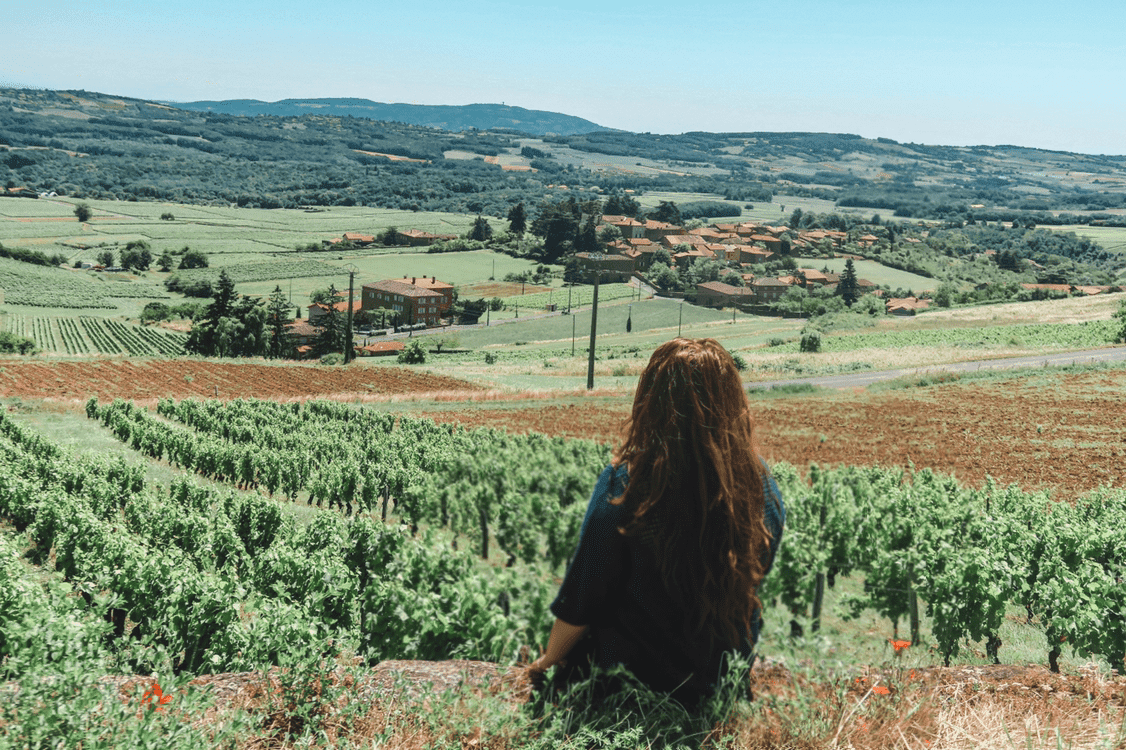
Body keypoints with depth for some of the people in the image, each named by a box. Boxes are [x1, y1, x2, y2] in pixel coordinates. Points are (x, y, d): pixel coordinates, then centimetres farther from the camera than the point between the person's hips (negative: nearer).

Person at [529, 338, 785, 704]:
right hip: (728, 671, 5)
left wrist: (548, 661, 2)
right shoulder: (761, 485, -12)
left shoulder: (624, 482, -25)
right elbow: (754, 576, 6)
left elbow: (583, 595, -16)